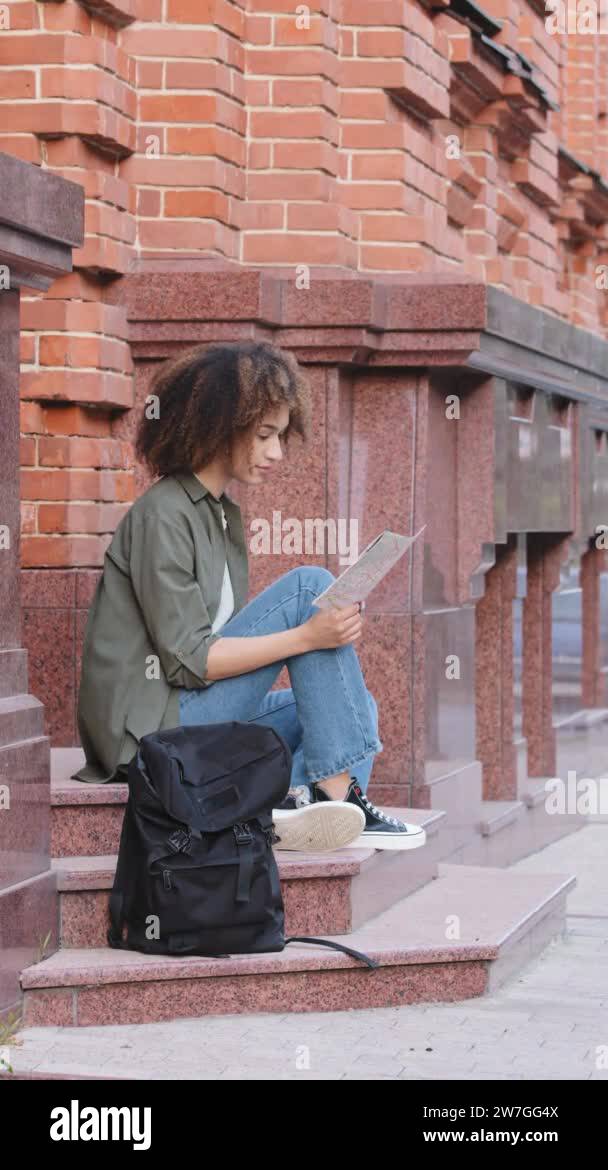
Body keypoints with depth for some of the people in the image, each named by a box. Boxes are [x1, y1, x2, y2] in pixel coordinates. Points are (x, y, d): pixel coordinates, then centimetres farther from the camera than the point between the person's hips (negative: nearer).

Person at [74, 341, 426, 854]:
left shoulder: (226, 514, 18)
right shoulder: (162, 515, -12)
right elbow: (189, 659, -18)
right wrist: (306, 635, -24)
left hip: (200, 720, 9)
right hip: (154, 727, -9)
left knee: (359, 708, 1)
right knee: (308, 584, -14)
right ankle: (334, 788, -18)